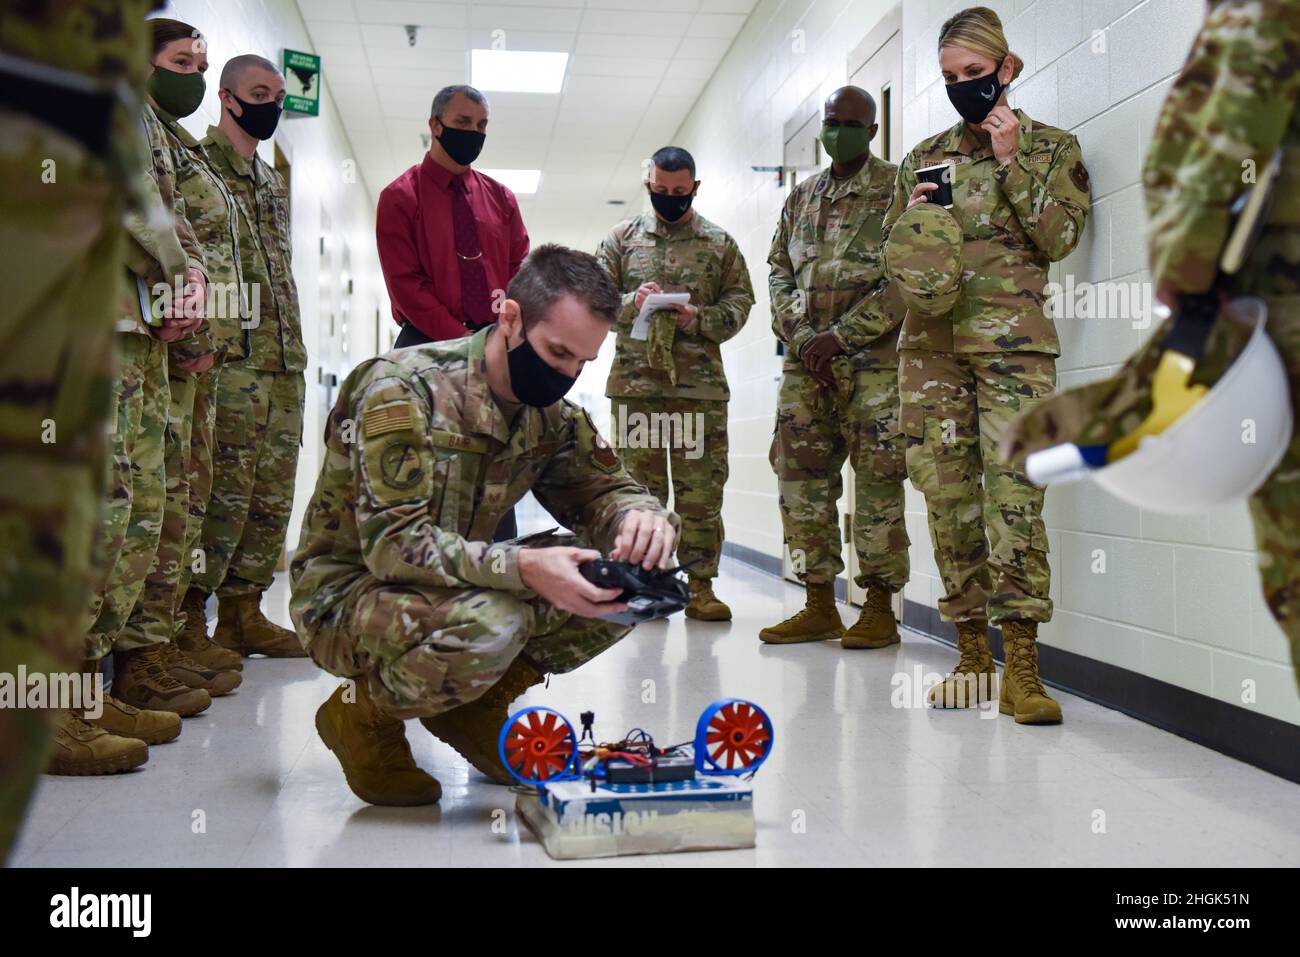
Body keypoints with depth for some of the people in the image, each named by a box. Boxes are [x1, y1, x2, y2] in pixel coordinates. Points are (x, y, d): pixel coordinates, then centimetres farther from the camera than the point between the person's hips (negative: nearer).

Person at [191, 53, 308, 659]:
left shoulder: (274, 183, 24)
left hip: (284, 362, 8)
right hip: (231, 358, -8)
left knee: (272, 496, 8)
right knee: (224, 493, -9)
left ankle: (242, 611, 17)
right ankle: (188, 616, 1)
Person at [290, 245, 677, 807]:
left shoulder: (550, 413, -1)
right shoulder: (404, 388, -23)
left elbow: (604, 490, 4)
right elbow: (393, 541, -31)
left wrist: (640, 518, -23)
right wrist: (522, 567, -44)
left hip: (462, 585, 7)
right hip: (347, 595, -6)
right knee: (488, 624, -38)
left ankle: (475, 705, 5)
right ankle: (363, 714, -6)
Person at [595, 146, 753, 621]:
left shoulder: (720, 243, 11)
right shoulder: (622, 237, 11)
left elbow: (739, 301, 7)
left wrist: (698, 318, -11)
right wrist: (632, 302, -13)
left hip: (701, 385, 0)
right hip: (635, 383, 1)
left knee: (702, 491, 0)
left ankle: (700, 585, 9)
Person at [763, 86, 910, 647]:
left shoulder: (898, 189, 2)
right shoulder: (801, 197, 19)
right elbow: (779, 273, 16)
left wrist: (841, 335, -13)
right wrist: (802, 336, -2)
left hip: (874, 358, -5)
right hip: (805, 362, 6)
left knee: (877, 483, -5)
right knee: (801, 478, 4)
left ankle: (880, 609, 3)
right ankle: (819, 606, 13)